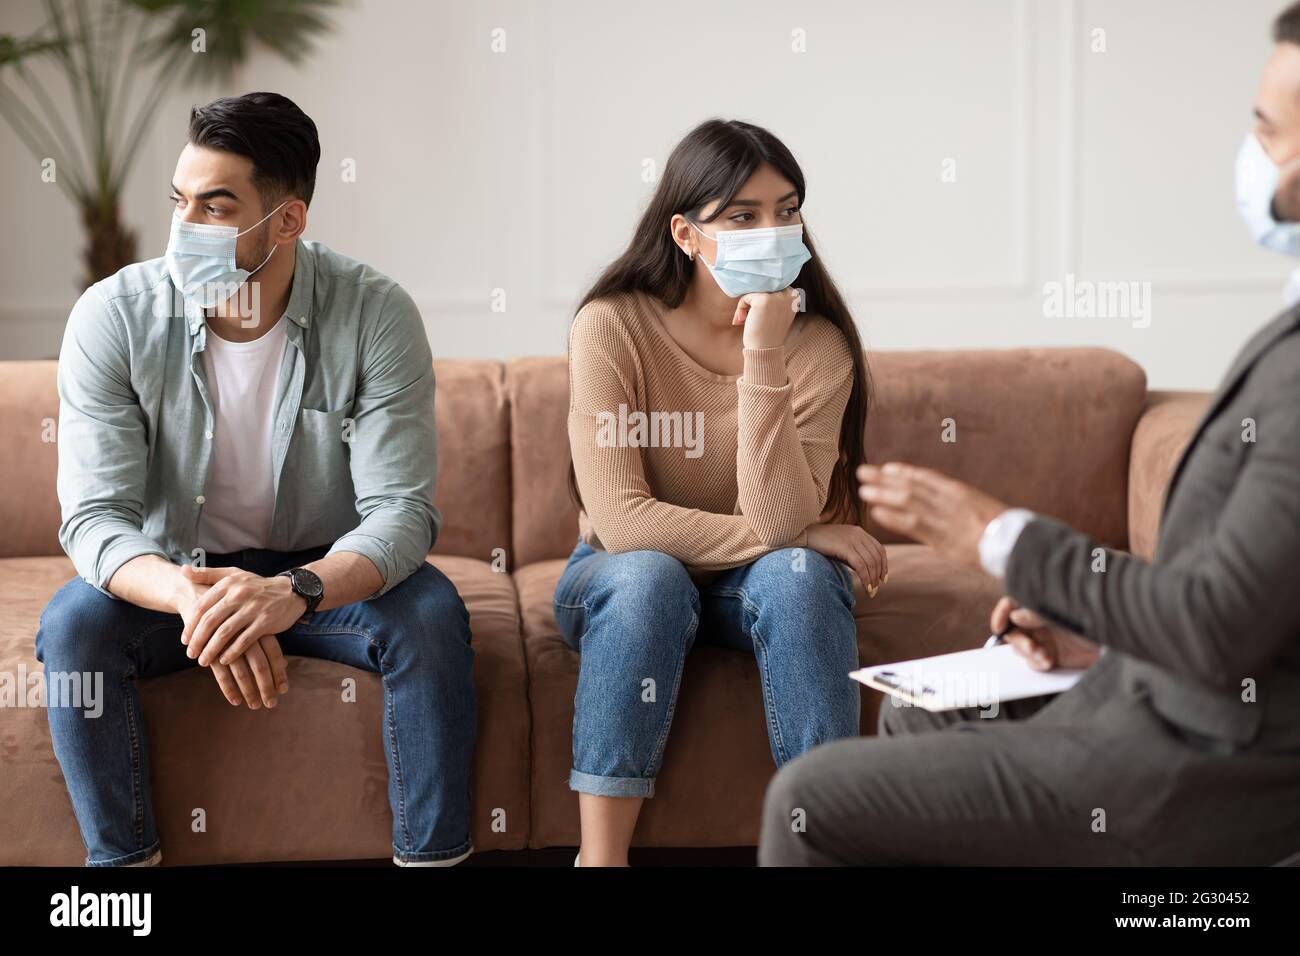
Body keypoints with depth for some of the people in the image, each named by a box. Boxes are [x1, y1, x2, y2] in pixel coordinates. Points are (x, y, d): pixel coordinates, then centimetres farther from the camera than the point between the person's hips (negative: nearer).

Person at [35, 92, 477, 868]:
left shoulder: (376, 314, -19)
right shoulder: (113, 317, -18)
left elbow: (402, 509, -24)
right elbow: (94, 518, -22)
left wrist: (292, 593, -46)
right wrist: (193, 598, -44)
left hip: (326, 572, 0)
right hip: (170, 570, 1)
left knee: (431, 614, -28)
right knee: (73, 624, -28)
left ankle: (433, 854, -14)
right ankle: (122, 859, -11)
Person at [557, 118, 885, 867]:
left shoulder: (818, 344, -14)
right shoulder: (612, 326, -19)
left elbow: (780, 519, -26)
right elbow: (620, 521, -26)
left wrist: (763, 357, -32)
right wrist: (799, 537, -23)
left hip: (755, 585, 2)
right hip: (620, 577, -1)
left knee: (798, 575, -31)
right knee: (649, 577, -34)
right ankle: (601, 854, -31)